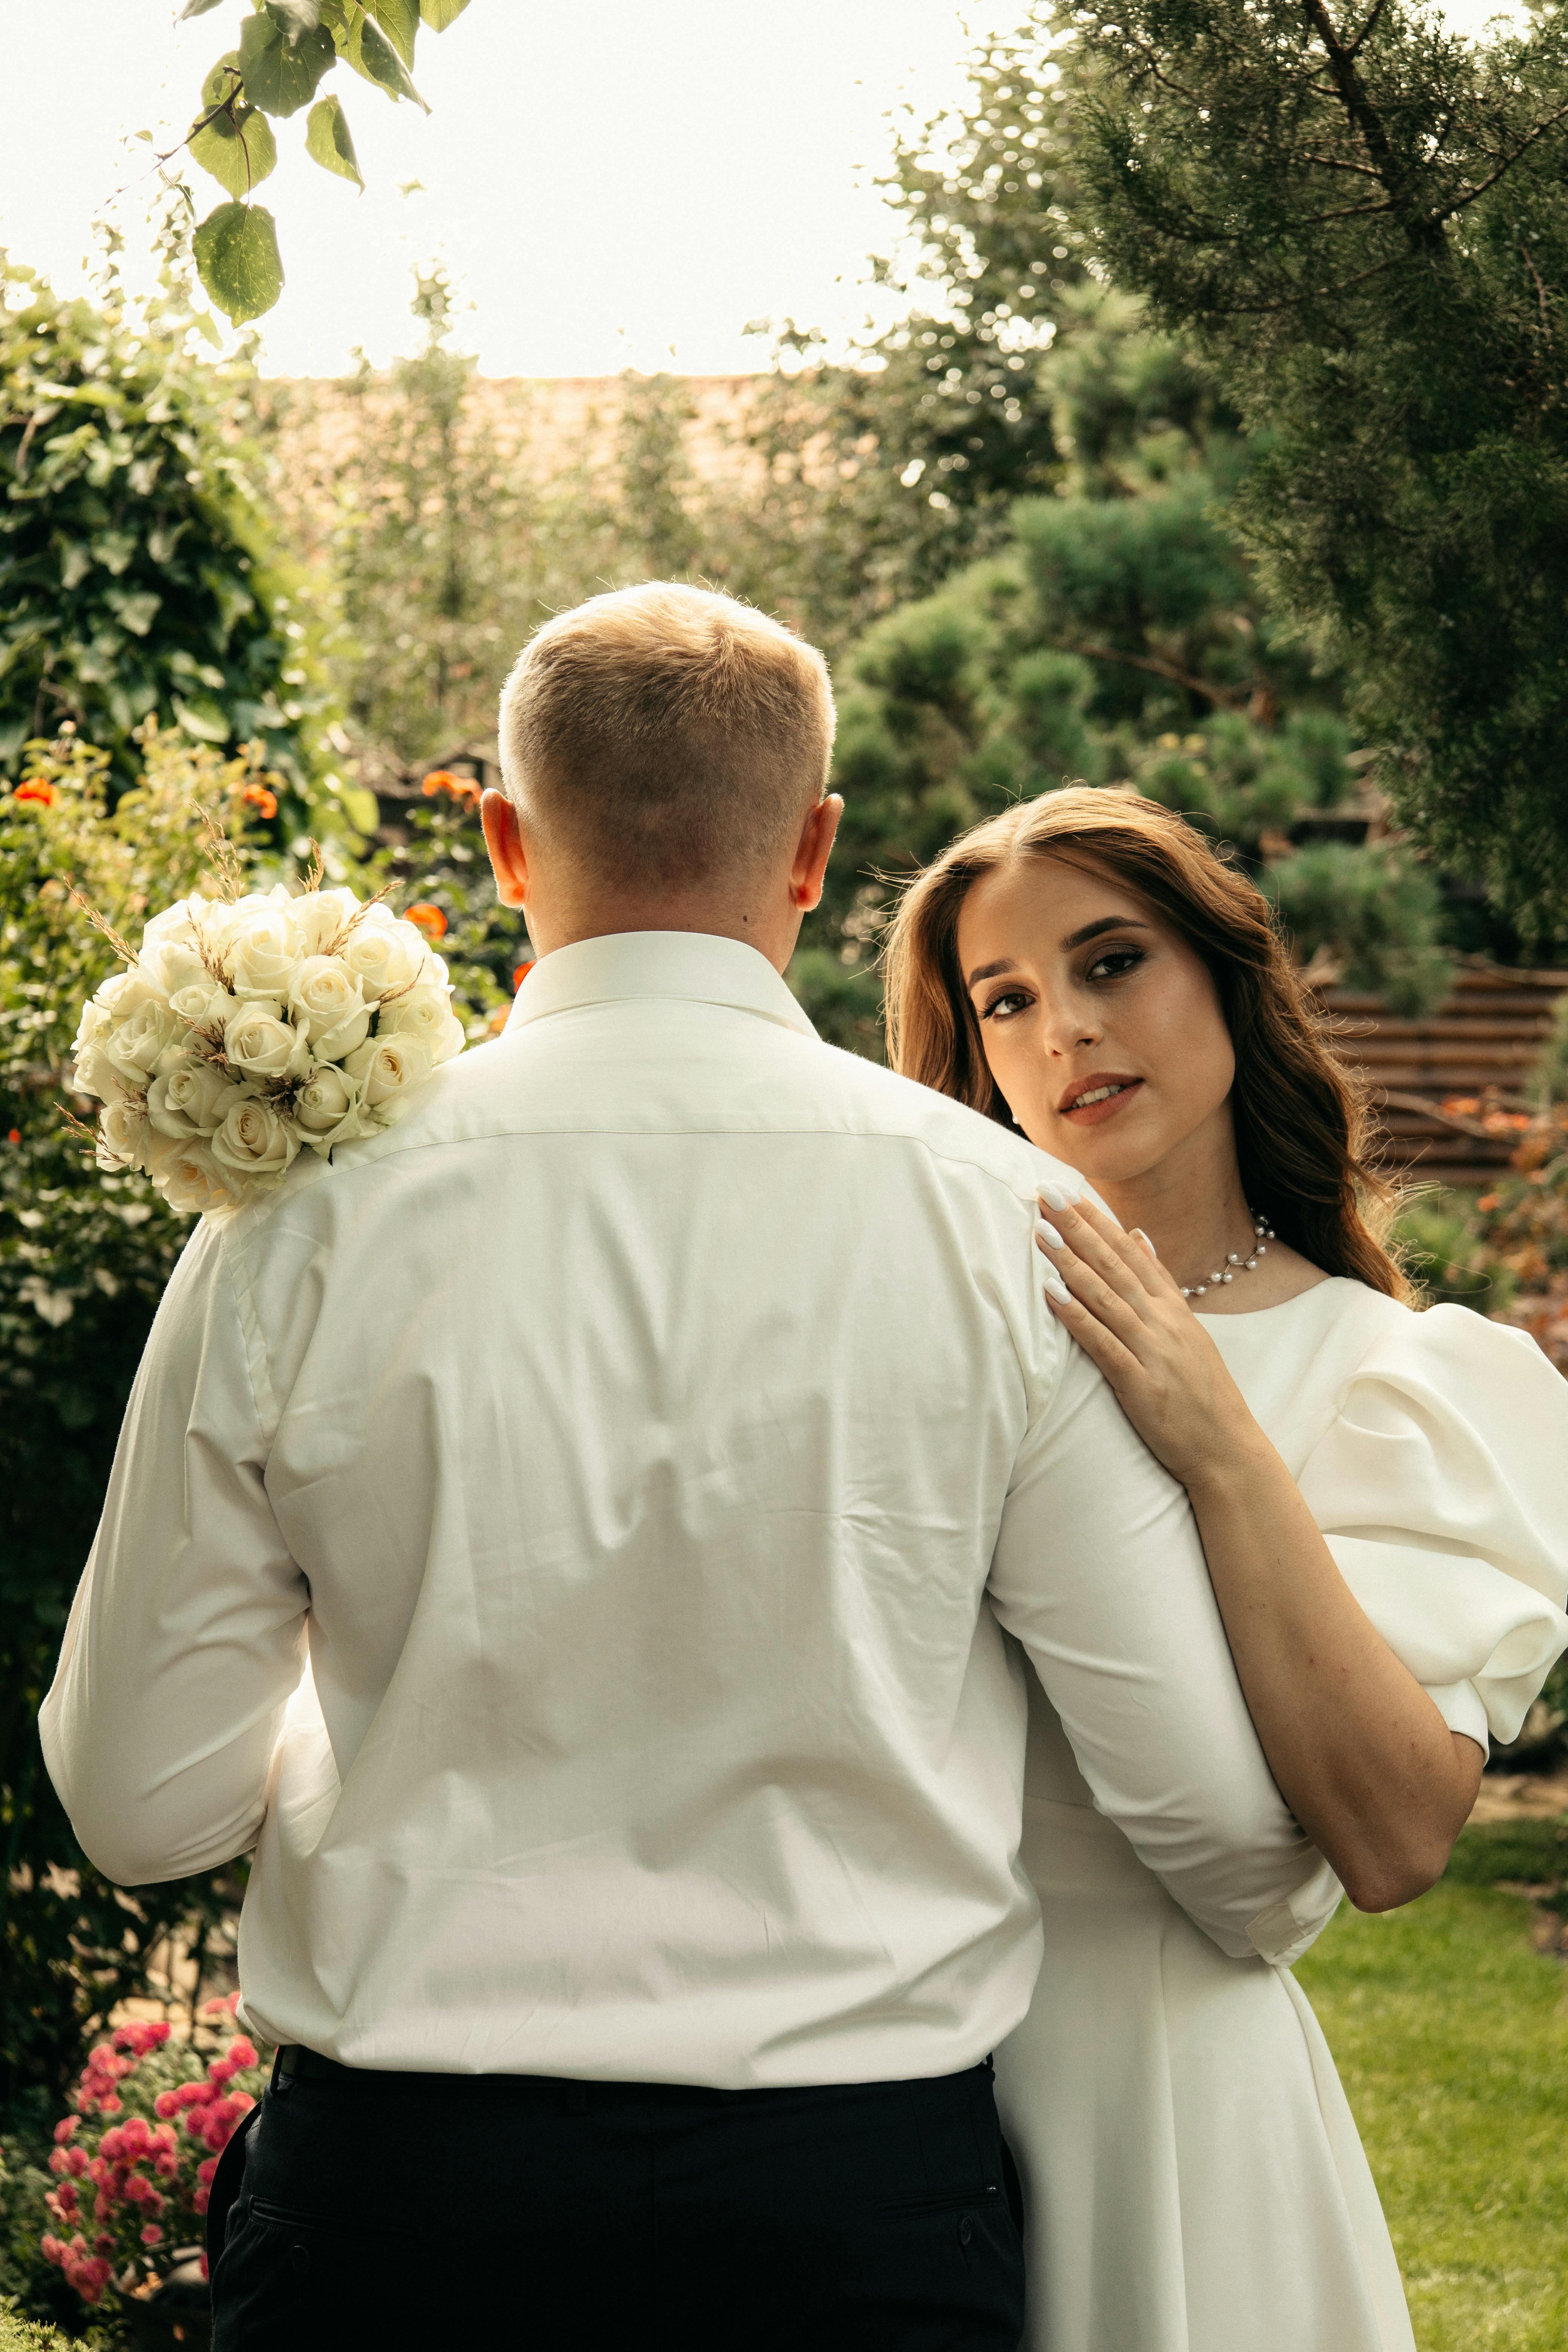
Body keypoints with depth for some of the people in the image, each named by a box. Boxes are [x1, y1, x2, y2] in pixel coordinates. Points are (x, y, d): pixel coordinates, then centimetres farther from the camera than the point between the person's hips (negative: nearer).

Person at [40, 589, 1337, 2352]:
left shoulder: (301, 1224, -7)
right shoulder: (1003, 1219, -8)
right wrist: (1283, 1911, 20)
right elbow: (1213, 1809, -4)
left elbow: (141, 1803, -1)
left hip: (394, 2202, 1)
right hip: (860, 2203, 0)